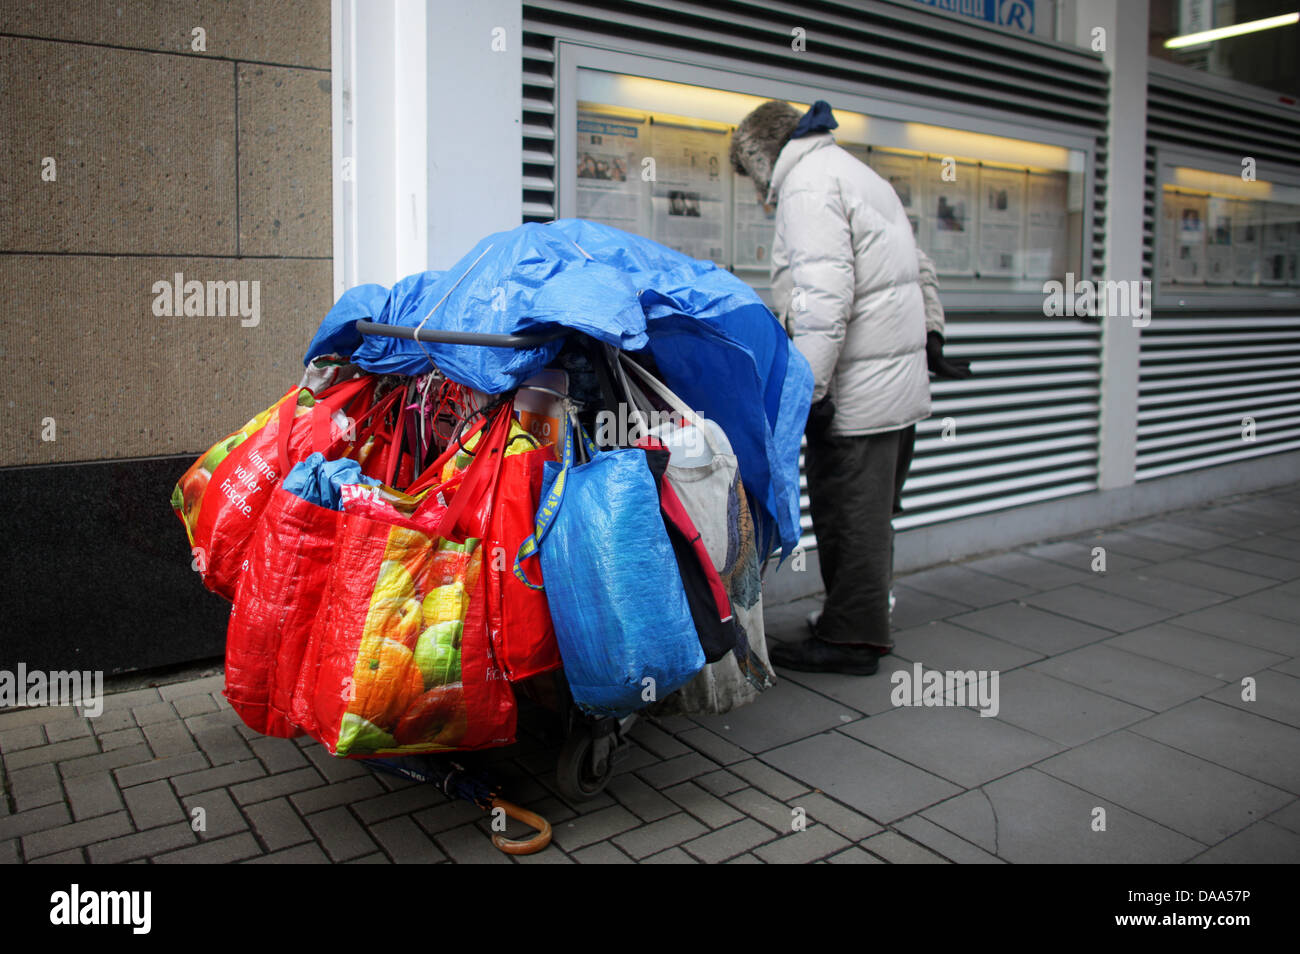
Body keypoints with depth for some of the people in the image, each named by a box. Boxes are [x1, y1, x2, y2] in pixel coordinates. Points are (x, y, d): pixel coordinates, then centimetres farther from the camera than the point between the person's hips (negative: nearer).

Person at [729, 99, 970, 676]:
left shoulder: (807, 184, -9)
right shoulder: (858, 174, 23)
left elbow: (824, 295, -22)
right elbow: (920, 269, 28)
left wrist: (808, 387, -23)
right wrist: (931, 337, 31)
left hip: (855, 393, -10)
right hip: (902, 384, 10)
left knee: (848, 518, -2)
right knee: (871, 515, 16)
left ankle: (849, 639, 8)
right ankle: (864, 624, 27)